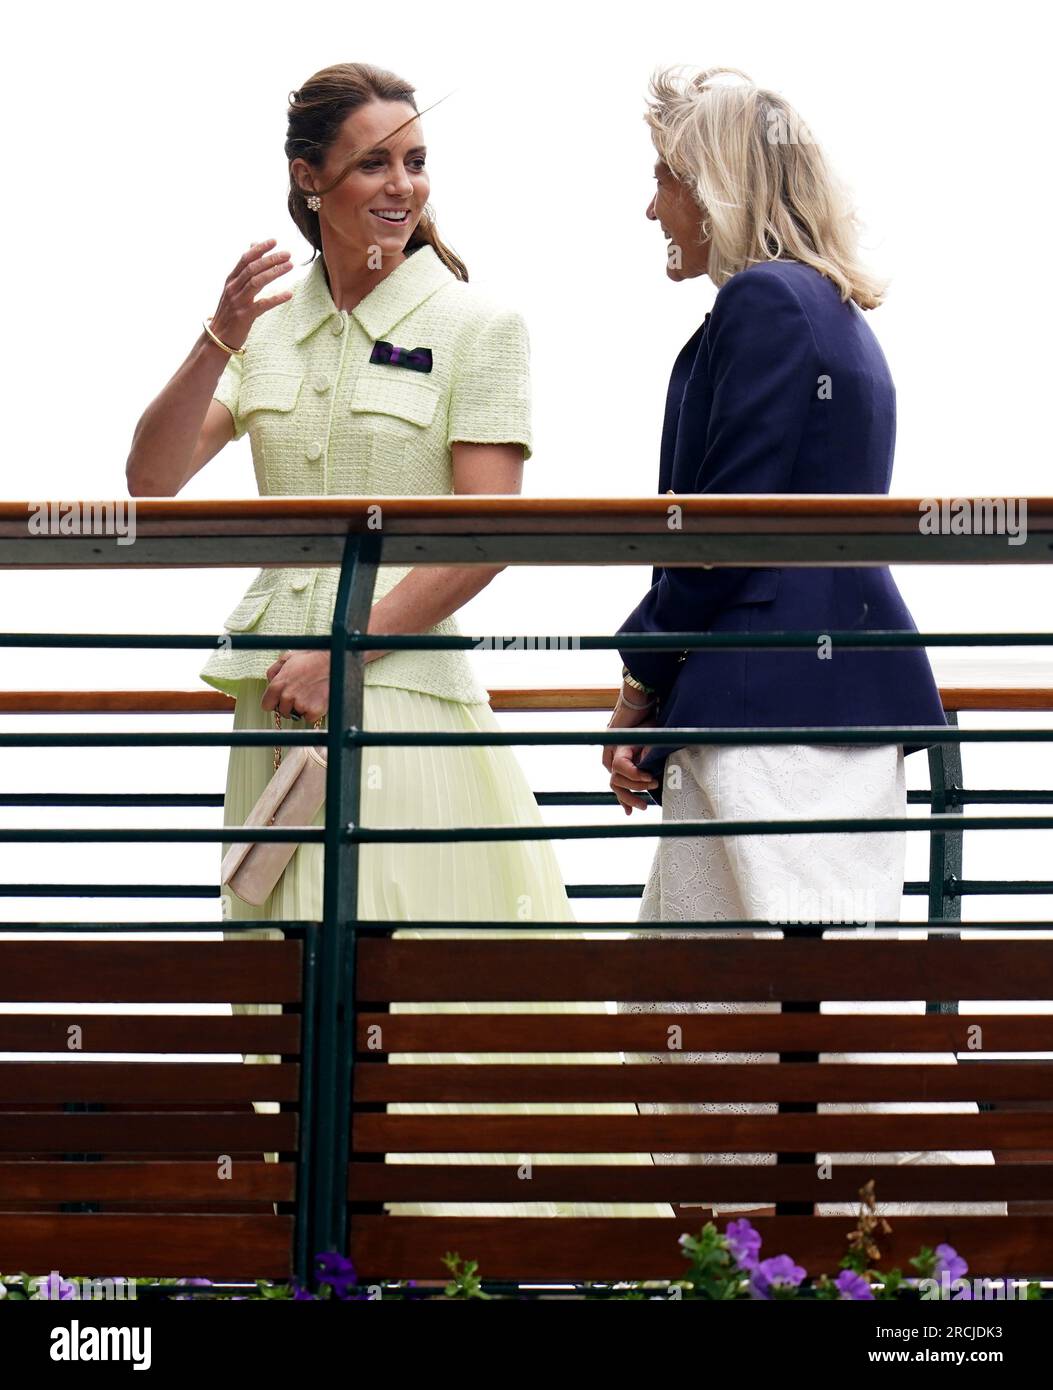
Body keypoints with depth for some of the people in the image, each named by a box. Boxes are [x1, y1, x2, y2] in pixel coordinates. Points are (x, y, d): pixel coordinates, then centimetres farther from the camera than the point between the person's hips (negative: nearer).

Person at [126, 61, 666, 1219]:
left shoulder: (476, 327, -3)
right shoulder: (270, 324, 11)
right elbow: (151, 478, 3)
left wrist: (346, 652, -11)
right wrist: (219, 342, -11)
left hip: (405, 679, -5)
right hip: (281, 688, 5)